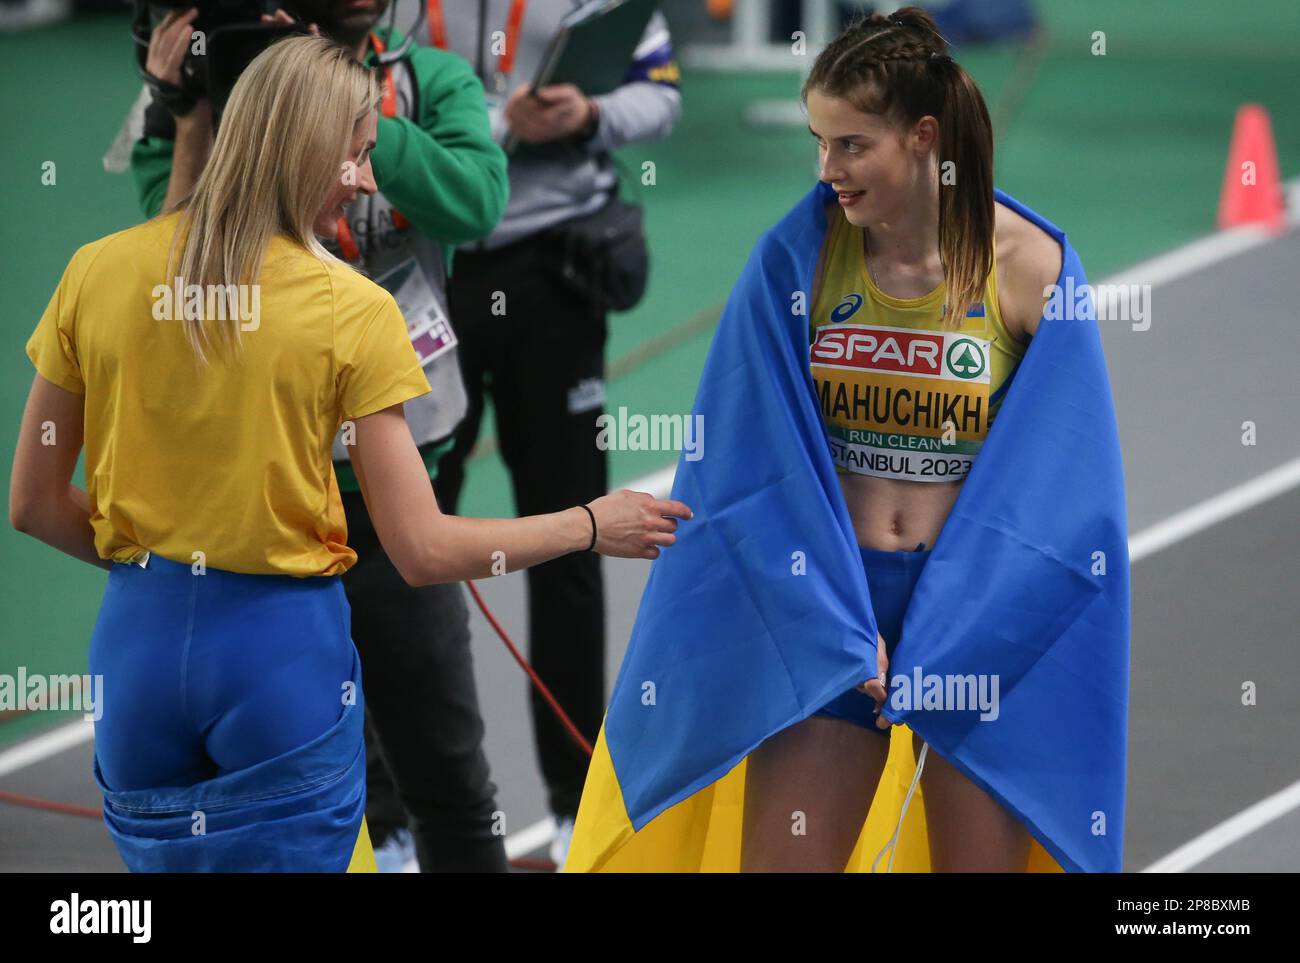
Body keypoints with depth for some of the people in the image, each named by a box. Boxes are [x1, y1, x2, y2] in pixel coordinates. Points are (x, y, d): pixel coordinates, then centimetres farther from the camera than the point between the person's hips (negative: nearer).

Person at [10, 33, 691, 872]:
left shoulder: (99, 273, 0)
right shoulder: (353, 312, -9)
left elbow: (35, 506, 5)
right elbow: (424, 551, -8)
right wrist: (593, 527, 4)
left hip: (140, 641, 4)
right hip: (282, 648, -3)